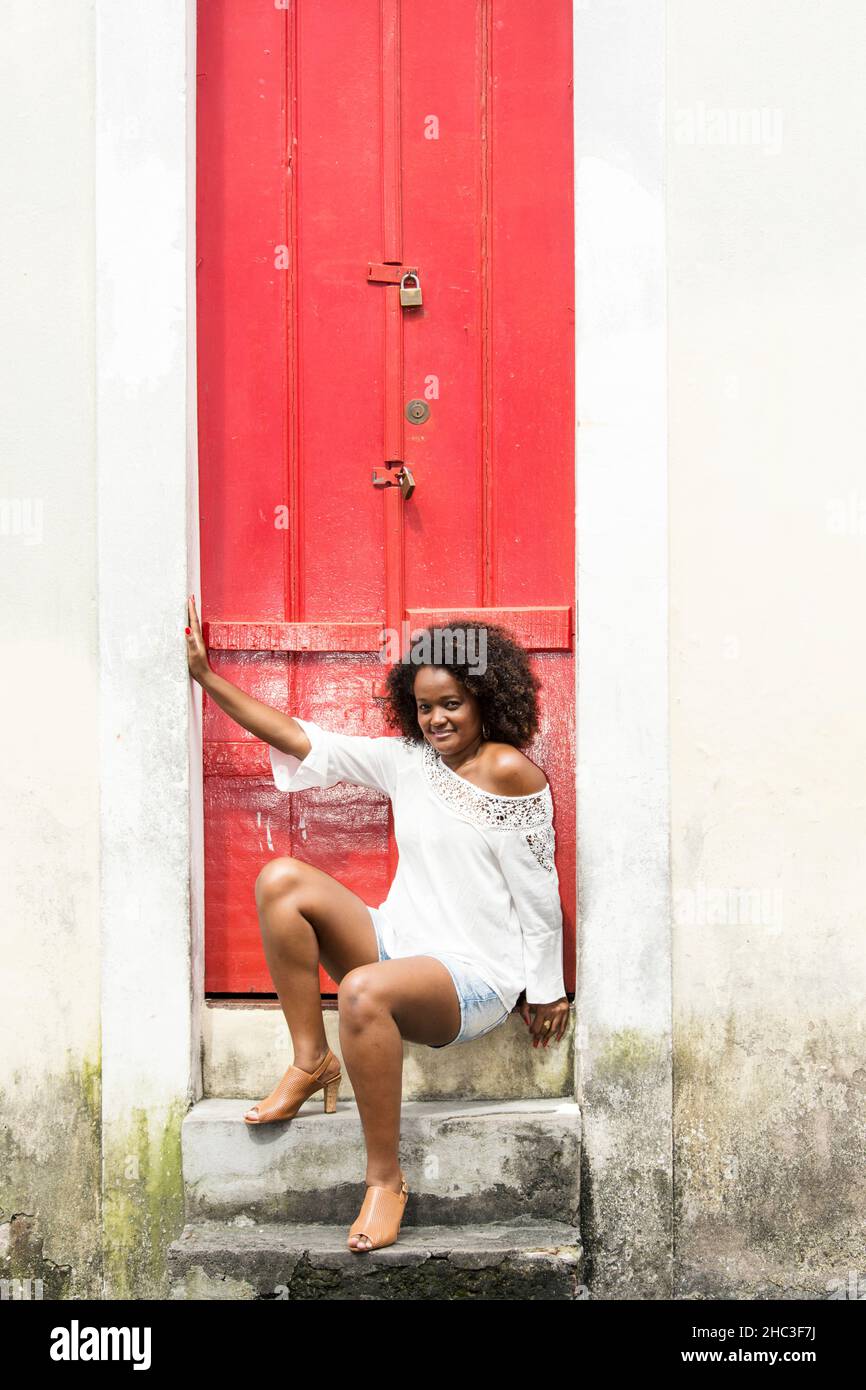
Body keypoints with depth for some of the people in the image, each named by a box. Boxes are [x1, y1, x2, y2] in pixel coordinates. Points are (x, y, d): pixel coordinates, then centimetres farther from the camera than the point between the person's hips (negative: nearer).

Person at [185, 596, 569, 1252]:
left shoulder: (510, 770, -9)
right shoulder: (407, 761, 8)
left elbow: (538, 890, -6)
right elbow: (298, 739, 9)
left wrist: (548, 990, -1)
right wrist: (205, 675, 7)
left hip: (475, 977, -7)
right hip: (397, 944, 7)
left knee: (365, 992, -37)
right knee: (282, 879, -12)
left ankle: (386, 1179, -19)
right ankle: (312, 1061, -3)